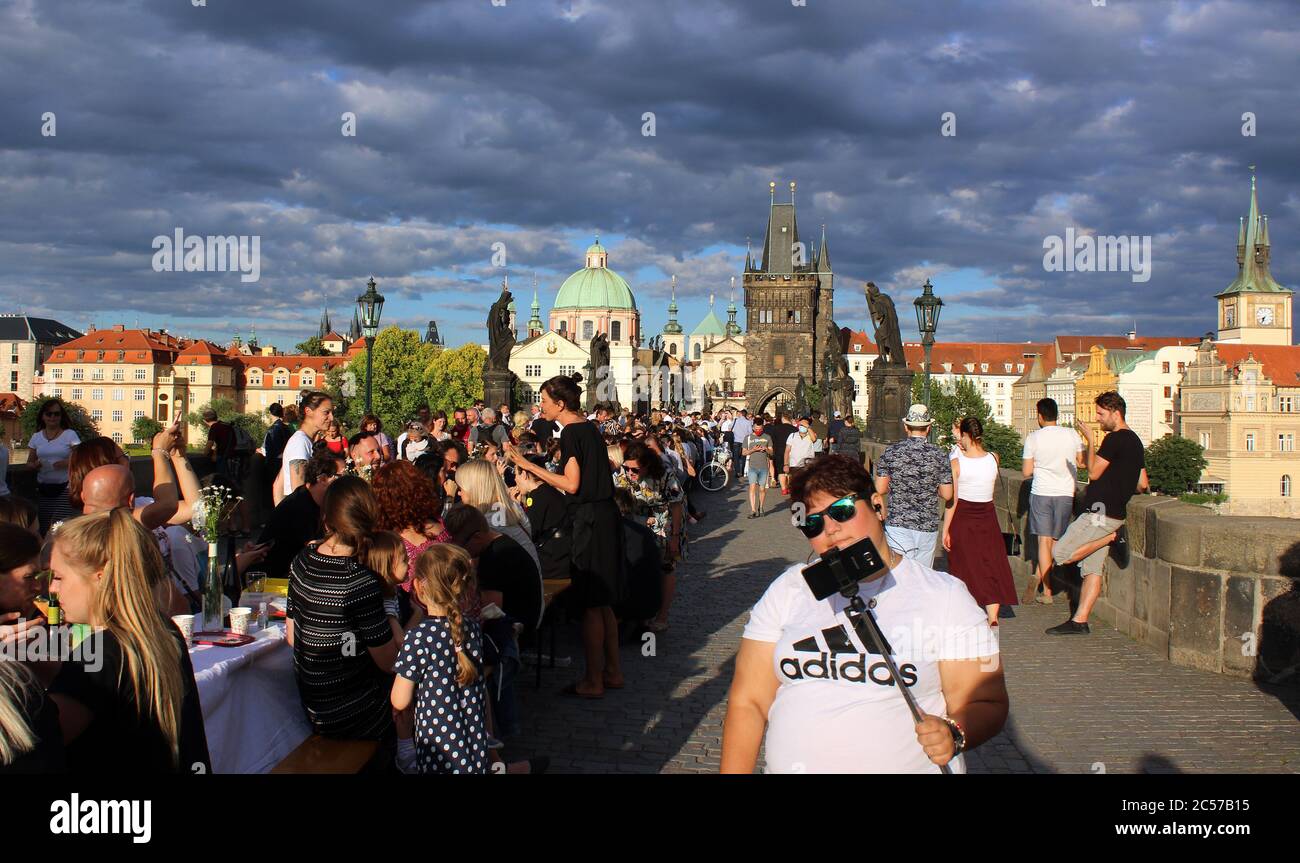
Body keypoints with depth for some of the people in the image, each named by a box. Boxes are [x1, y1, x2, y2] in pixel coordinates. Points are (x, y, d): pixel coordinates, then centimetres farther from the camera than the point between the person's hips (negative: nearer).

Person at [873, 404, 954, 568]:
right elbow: (947, 495, -1)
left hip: (897, 523, -1)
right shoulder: (940, 455, -3)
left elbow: (880, 489, -1)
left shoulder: (891, 452, -4)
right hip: (928, 526, 1)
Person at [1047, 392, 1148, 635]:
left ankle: (1112, 537, -8)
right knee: (1092, 568, 8)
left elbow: (1094, 472, -13)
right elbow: (1142, 485, 18)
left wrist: (1089, 441, -7)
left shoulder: (1115, 438, -14)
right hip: (1114, 513, 10)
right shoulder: (1135, 441, 16)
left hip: (1100, 513, -10)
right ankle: (1079, 621, 7)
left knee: (1060, 554, -11)